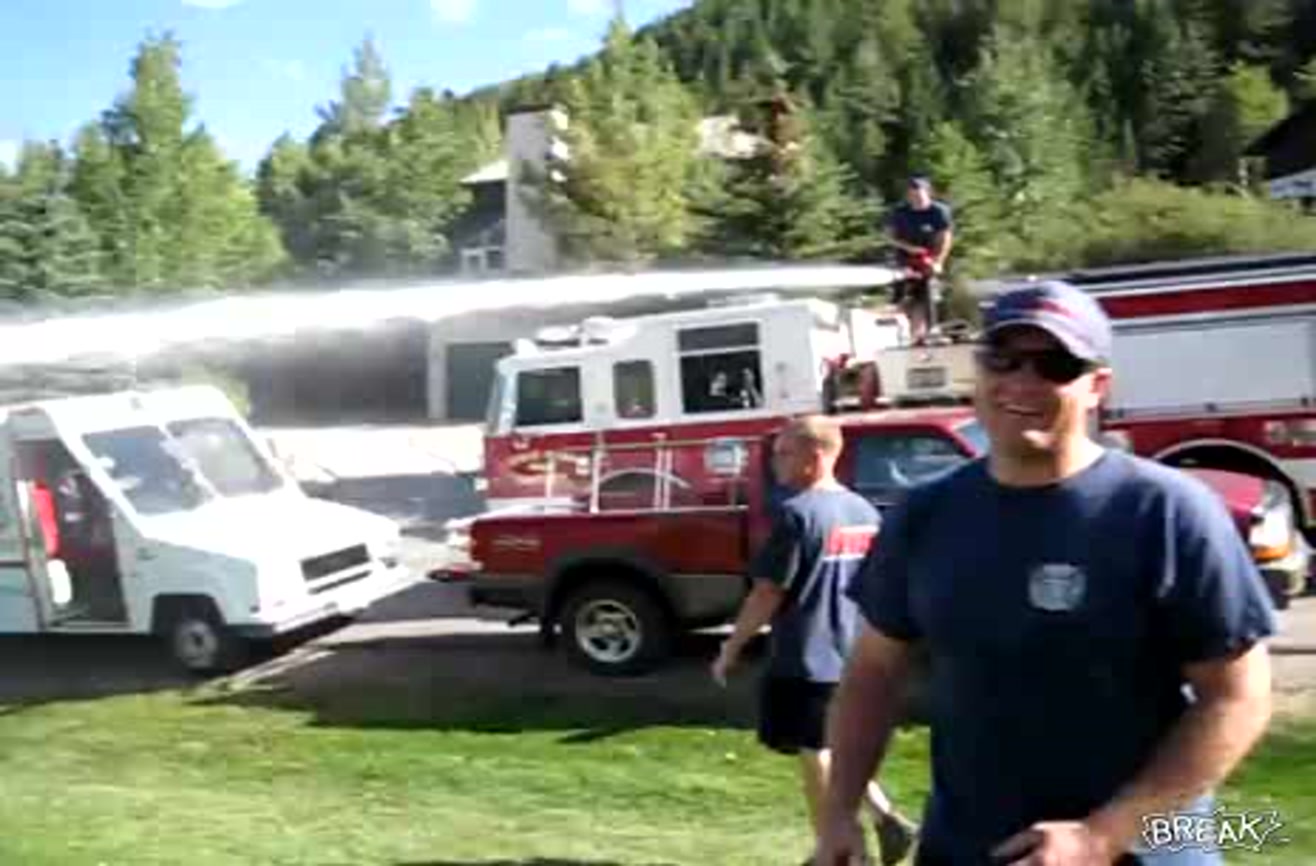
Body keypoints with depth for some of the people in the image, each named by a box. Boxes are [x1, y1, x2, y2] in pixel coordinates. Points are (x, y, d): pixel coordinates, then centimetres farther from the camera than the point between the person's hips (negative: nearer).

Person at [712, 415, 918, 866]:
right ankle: (886, 817, 12)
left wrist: (731, 649, -9)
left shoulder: (796, 512, -17)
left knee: (813, 753, 7)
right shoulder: (865, 512, 7)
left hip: (804, 658, -7)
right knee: (835, 747, 23)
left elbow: (768, 593, -18)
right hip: (852, 654, 8)